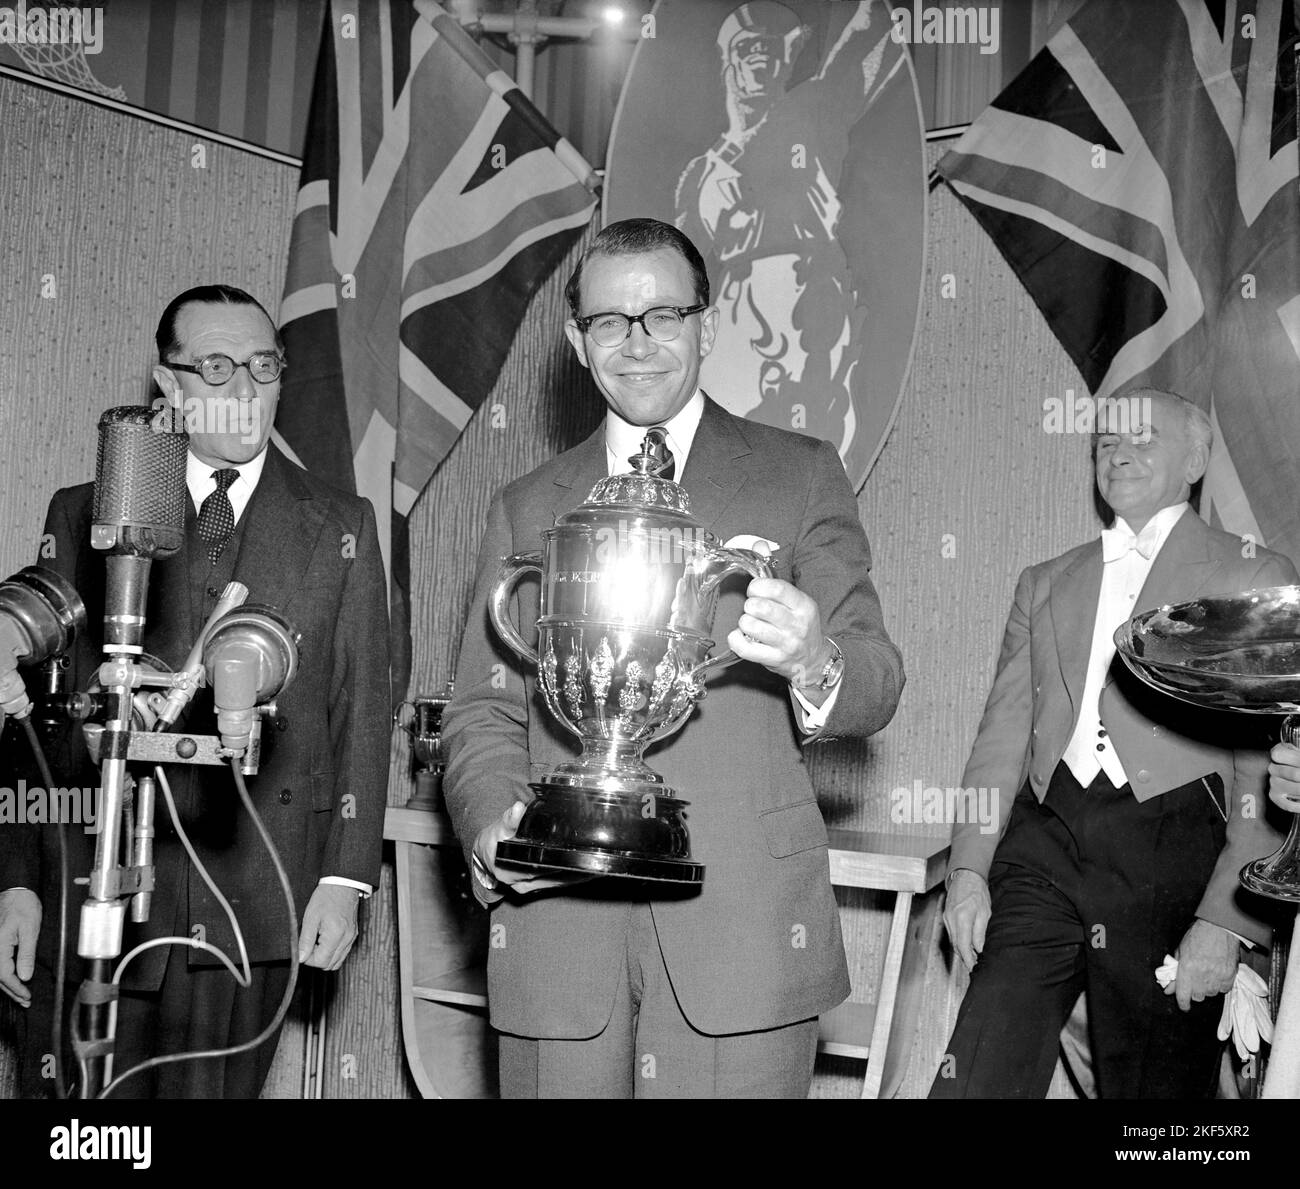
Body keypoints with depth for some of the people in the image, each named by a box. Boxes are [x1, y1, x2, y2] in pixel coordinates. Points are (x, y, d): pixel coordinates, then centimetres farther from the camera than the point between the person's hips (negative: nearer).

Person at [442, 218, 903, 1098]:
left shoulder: (801, 477, 6)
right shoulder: (526, 507, 14)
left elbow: (876, 687, 1)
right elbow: (485, 711, 12)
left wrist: (815, 665, -22)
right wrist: (492, 830, -8)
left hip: (742, 929, -2)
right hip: (557, 929, 2)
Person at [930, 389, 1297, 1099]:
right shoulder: (1044, 583, 20)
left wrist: (1224, 921, -11)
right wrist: (969, 868, 4)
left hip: (1171, 854, -3)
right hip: (1044, 842, 3)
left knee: (1155, 1086, 5)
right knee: (975, 1078, -9)